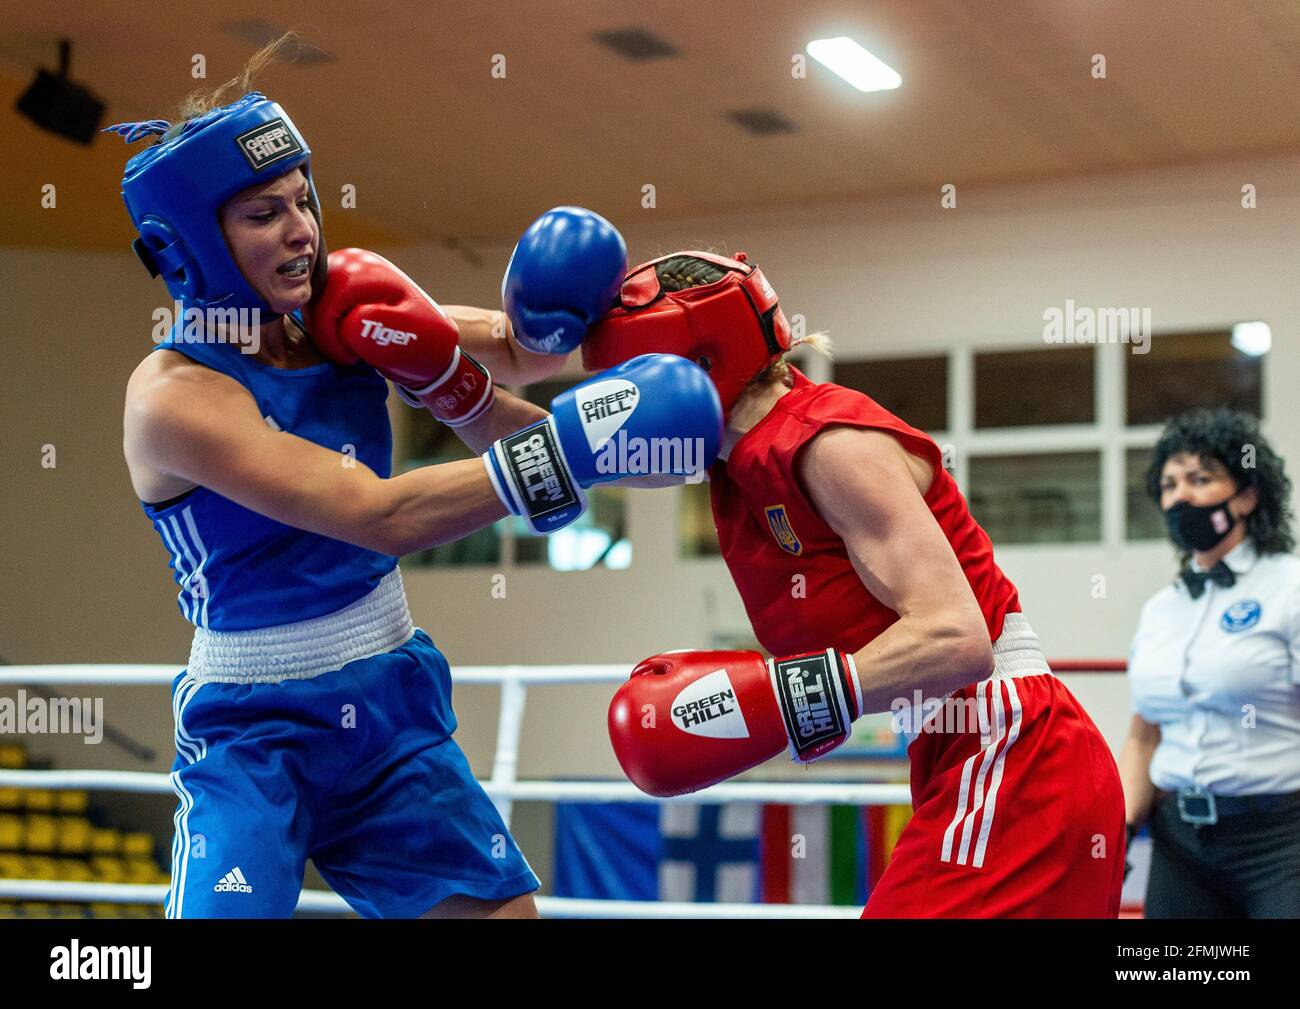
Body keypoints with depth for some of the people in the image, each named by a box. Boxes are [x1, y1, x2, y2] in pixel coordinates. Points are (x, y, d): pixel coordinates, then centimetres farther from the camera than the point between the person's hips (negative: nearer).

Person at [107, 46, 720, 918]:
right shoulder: (173, 396, -20)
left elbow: (519, 353, 7)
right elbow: (381, 516, -30)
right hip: (255, 734, -5)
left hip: (391, 708, 6)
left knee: (507, 910, 6)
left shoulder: (344, 314, -3)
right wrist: (568, 444, -37)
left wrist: (551, 320, -17)